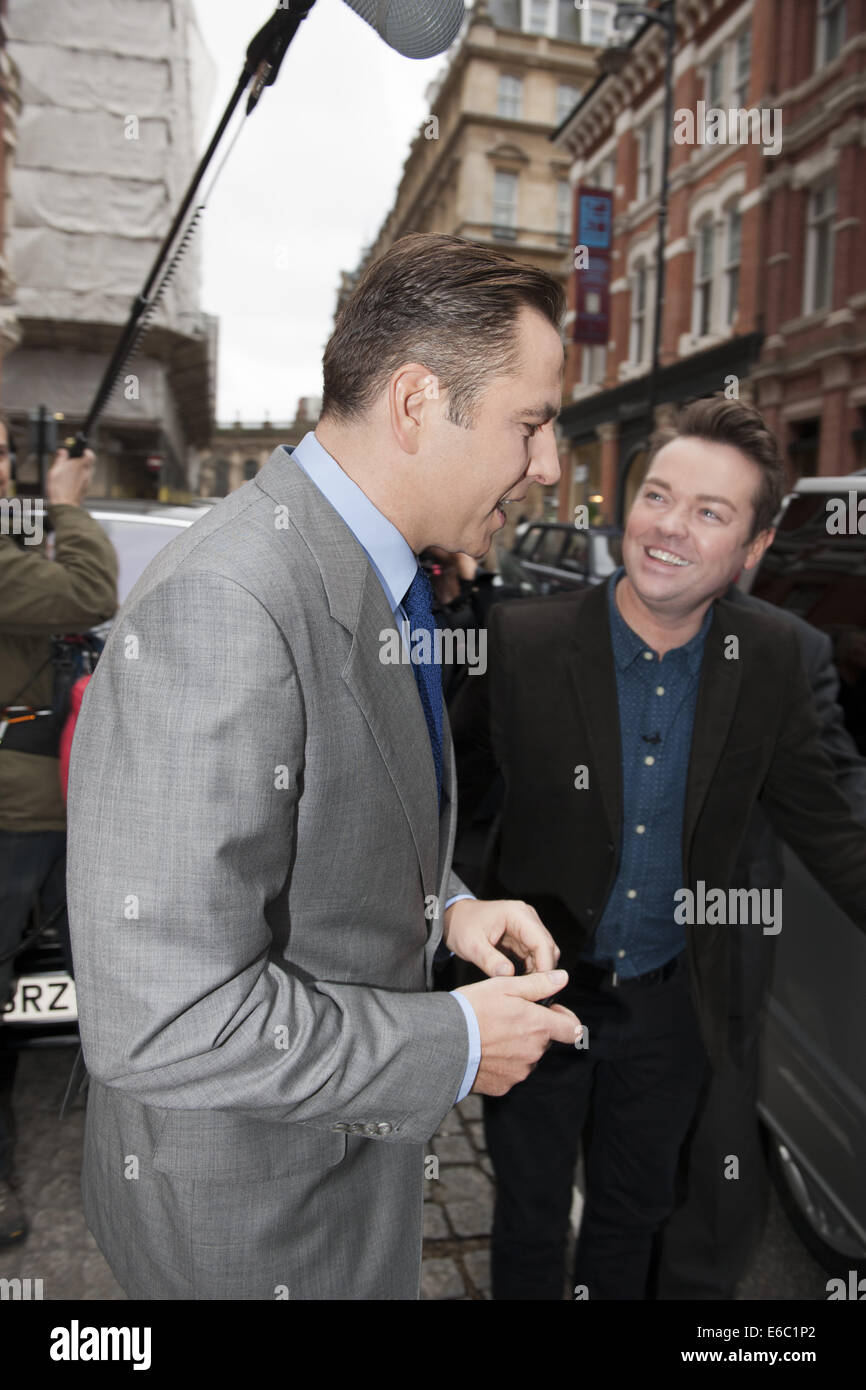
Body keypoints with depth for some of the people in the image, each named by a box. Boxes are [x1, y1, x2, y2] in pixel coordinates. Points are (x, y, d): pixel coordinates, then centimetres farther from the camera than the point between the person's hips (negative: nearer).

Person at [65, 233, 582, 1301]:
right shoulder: (216, 609, -32)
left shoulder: (367, 571, 0)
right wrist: (455, 1045, -22)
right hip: (245, 1194, -8)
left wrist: (442, 905, -3)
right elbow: (158, 1017, -33)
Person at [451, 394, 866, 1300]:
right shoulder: (523, 639, -18)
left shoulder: (768, 663, -10)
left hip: (670, 1009, 3)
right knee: (529, 1220, 22)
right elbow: (448, 791, -6)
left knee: (632, 1216, 27)